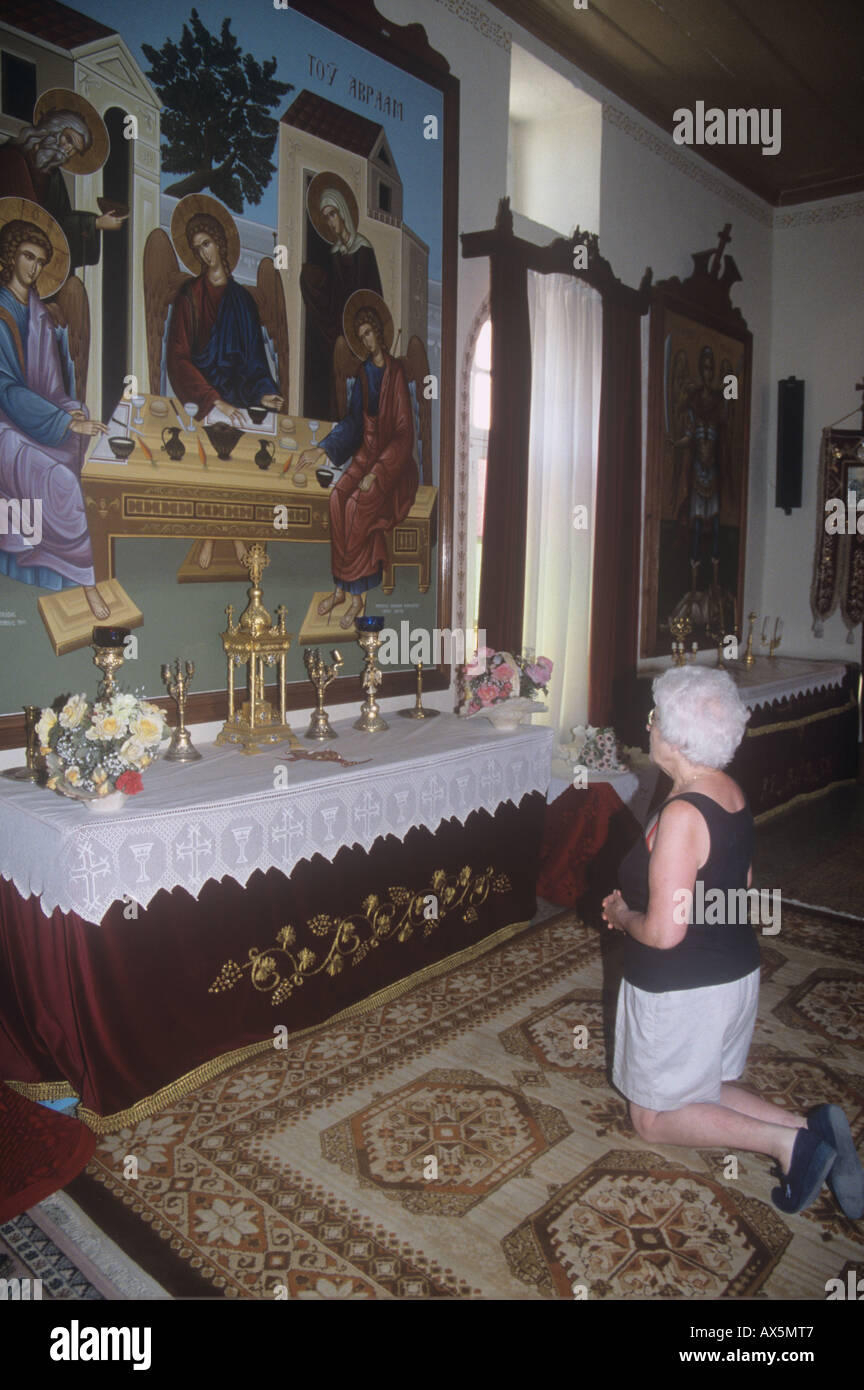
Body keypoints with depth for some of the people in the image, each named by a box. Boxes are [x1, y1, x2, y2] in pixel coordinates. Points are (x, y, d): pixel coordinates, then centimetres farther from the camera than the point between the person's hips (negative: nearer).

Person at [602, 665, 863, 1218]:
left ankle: (784, 1141, -2)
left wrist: (623, 916, -8)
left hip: (684, 992, -9)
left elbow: (664, 933, -30)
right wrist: (639, 900, 10)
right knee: (702, 1091, 26)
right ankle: (809, 1126, 8)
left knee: (654, 1118, 12)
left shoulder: (681, 815, -29)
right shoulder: (732, 793, -1)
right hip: (737, 973, 9)